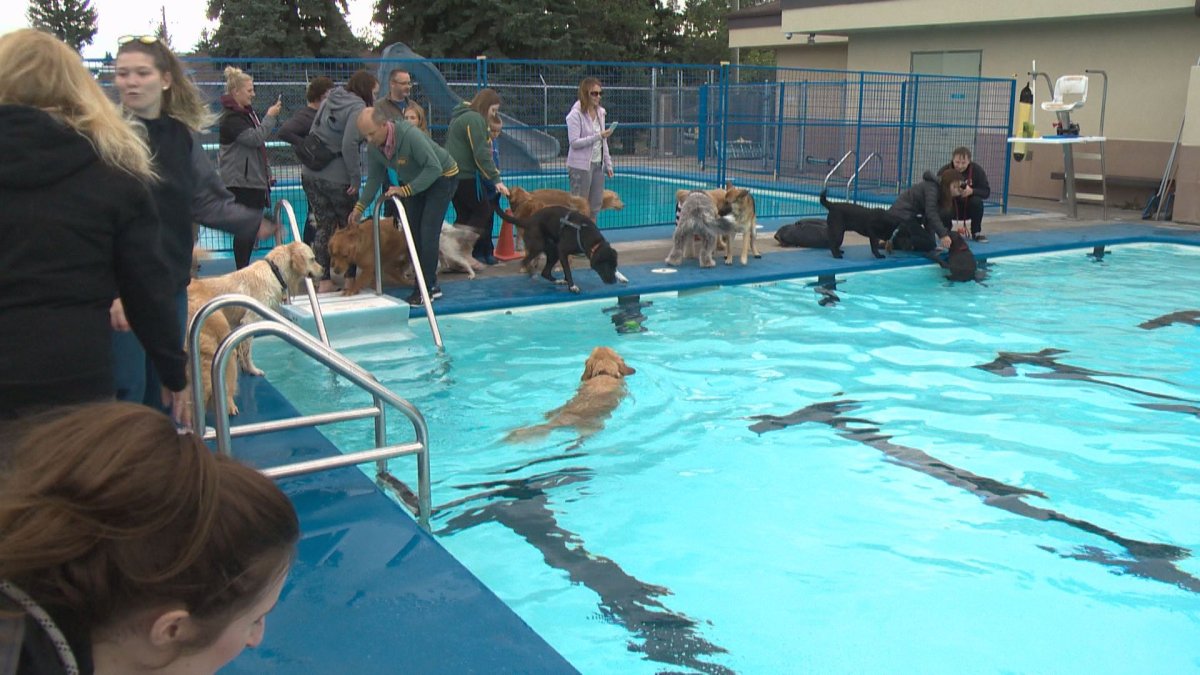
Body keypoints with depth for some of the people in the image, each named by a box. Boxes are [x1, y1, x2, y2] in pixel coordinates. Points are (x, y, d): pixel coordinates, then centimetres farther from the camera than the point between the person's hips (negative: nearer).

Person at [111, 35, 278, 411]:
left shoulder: (181, 136, 7)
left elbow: (208, 200, 6)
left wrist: (253, 223, -12)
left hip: (171, 281, 6)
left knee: (164, 388, 17)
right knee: (127, 390, -1)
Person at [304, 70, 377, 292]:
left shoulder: (328, 102, 13)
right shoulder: (357, 108, -11)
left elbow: (312, 135, 16)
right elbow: (349, 145, -22)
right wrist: (356, 177, -15)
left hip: (310, 173, 7)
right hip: (337, 177, -7)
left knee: (324, 226, 12)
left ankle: (324, 281, 11)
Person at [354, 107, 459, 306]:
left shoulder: (410, 135, -35)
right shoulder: (373, 147, -12)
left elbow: (434, 168, -34)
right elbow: (374, 179, 0)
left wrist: (405, 190, -34)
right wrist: (359, 207, -8)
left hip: (442, 177, -8)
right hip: (416, 182, 8)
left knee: (428, 233, -16)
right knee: (413, 232, 4)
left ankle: (425, 289, -9)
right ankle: (430, 286, 14)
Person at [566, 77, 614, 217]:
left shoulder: (600, 112, 10)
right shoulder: (576, 114, -11)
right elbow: (574, 142, -17)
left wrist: (608, 164, 13)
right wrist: (598, 136, -22)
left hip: (598, 164, 7)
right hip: (580, 166, -7)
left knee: (596, 205, 9)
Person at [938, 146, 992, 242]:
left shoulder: (977, 170, -13)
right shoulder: (944, 171, -16)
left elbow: (986, 192, -14)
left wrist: (972, 191, -34)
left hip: (968, 209, 1)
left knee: (977, 201, -30)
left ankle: (976, 232, -7)